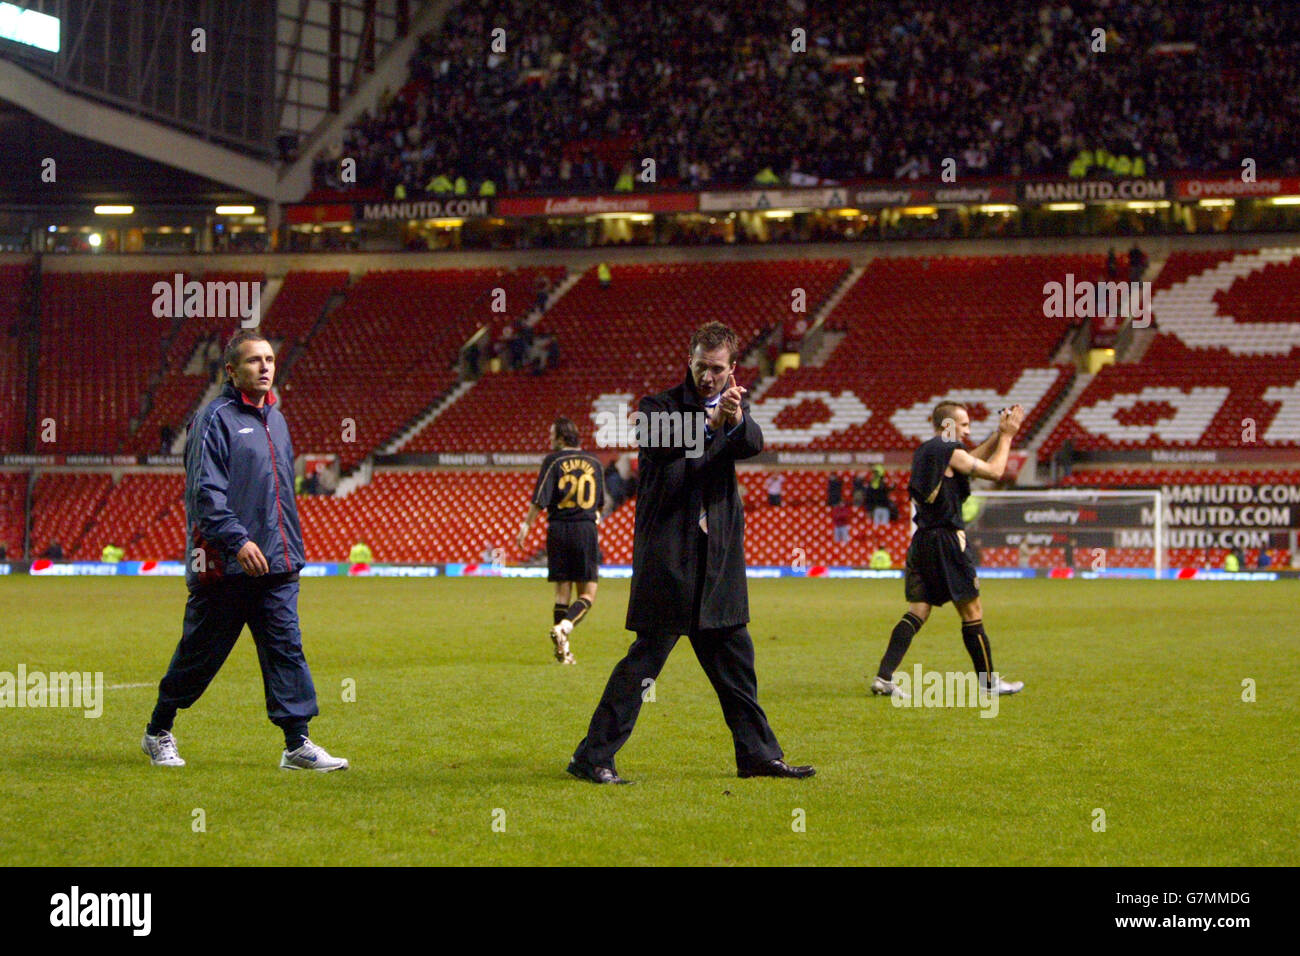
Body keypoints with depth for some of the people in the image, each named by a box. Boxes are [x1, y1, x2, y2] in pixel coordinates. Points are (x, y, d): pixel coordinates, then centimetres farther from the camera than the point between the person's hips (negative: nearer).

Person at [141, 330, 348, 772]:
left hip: (276, 564, 7)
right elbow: (206, 491, -16)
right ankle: (159, 732, 20)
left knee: (286, 648, -3)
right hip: (225, 566, -7)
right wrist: (238, 540, -25)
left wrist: (291, 548, 20)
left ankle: (297, 744, -4)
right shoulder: (216, 419, -8)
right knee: (200, 651, 3)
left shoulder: (275, 420, 17)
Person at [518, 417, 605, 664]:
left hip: (558, 530, -1)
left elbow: (539, 500, -10)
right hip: (586, 530, 1)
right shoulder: (593, 461, 9)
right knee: (587, 593, 3)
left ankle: (562, 649, 2)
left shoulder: (553, 460, -1)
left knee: (562, 591, 5)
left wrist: (525, 527, -4)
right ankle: (564, 627, -23)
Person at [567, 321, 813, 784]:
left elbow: (753, 445, -11)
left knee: (734, 658, 12)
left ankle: (759, 754, 23)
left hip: (718, 555, 5)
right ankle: (592, 757, -4)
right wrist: (708, 424, -39)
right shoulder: (659, 406, -2)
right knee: (646, 655, -8)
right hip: (668, 550, -5)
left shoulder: (736, 407, 10)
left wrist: (737, 420, -34)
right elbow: (655, 444, -23)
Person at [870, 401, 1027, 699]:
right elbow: (994, 471, -4)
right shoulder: (950, 452, -11)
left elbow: (974, 459, 27)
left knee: (917, 612, 5)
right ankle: (989, 683, 12)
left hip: (921, 541, 8)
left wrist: (999, 434, 22)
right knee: (972, 613, 3)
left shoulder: (924, 451, 14)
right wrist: (1006, 435, 7)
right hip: (947, 540, -8)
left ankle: (884, 677, -8)